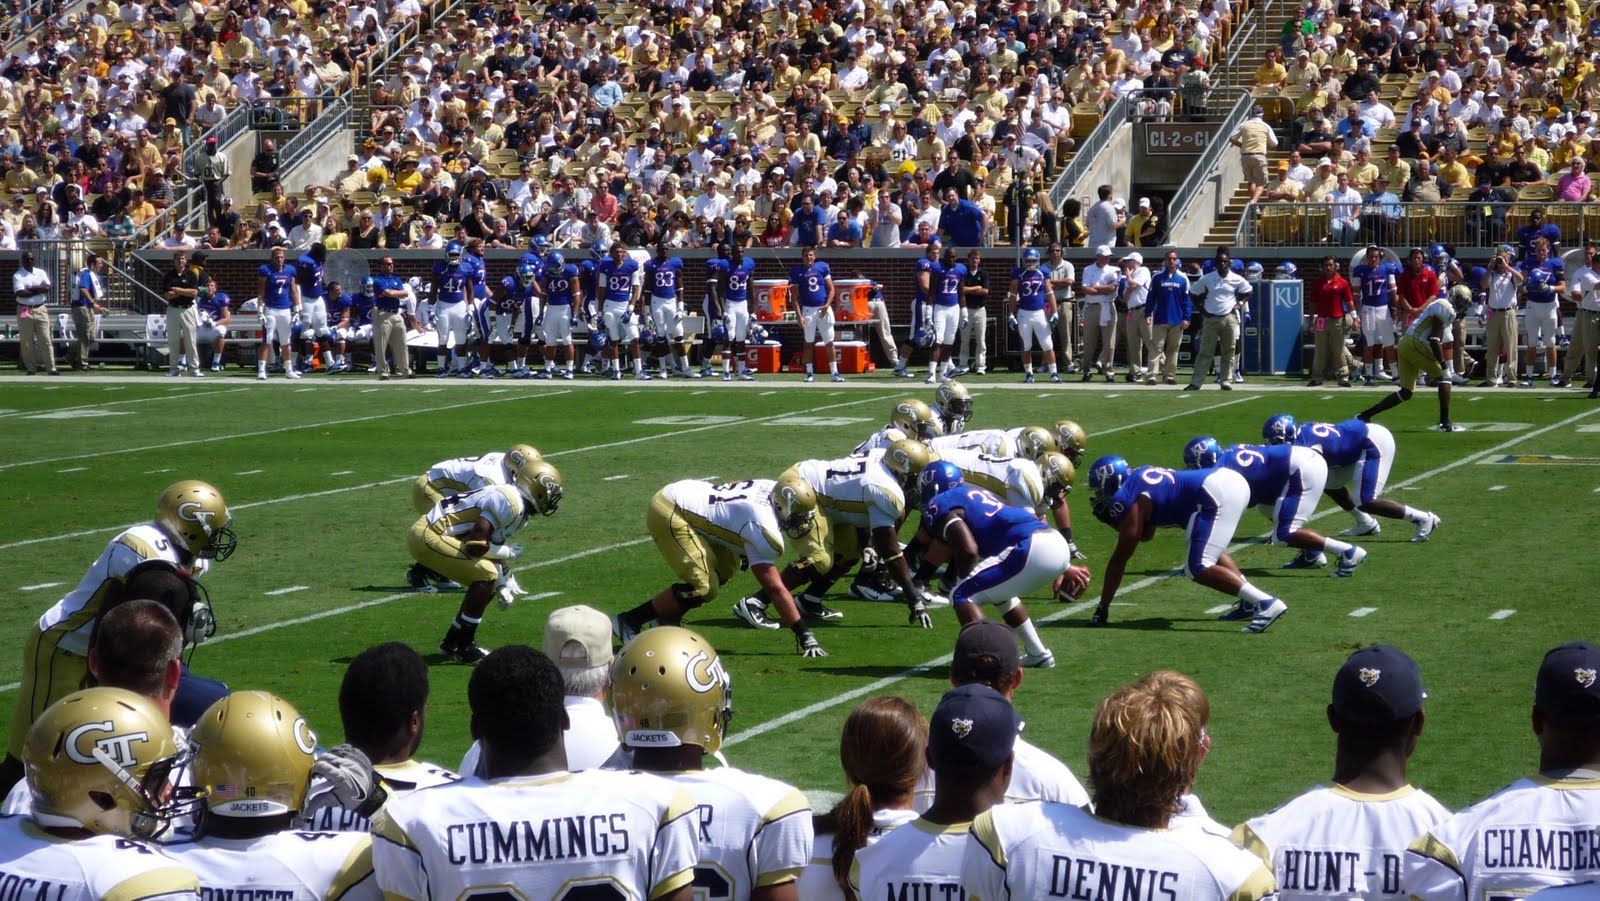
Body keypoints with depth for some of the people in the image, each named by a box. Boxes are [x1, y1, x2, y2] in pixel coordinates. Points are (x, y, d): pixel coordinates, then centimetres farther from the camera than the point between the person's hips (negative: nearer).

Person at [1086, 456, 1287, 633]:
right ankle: (1250, 603, 19)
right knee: (1210, 550, 30)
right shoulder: (1139, 477, 24)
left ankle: (1266, 603, -19)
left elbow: (1120, 559, 1)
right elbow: (1146, 535, 35)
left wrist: (1102, 608, 6)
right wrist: (1107, 514, 24)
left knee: (1198, 569, -9)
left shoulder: (1129, 501, -2)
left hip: (1217, 494, -9)